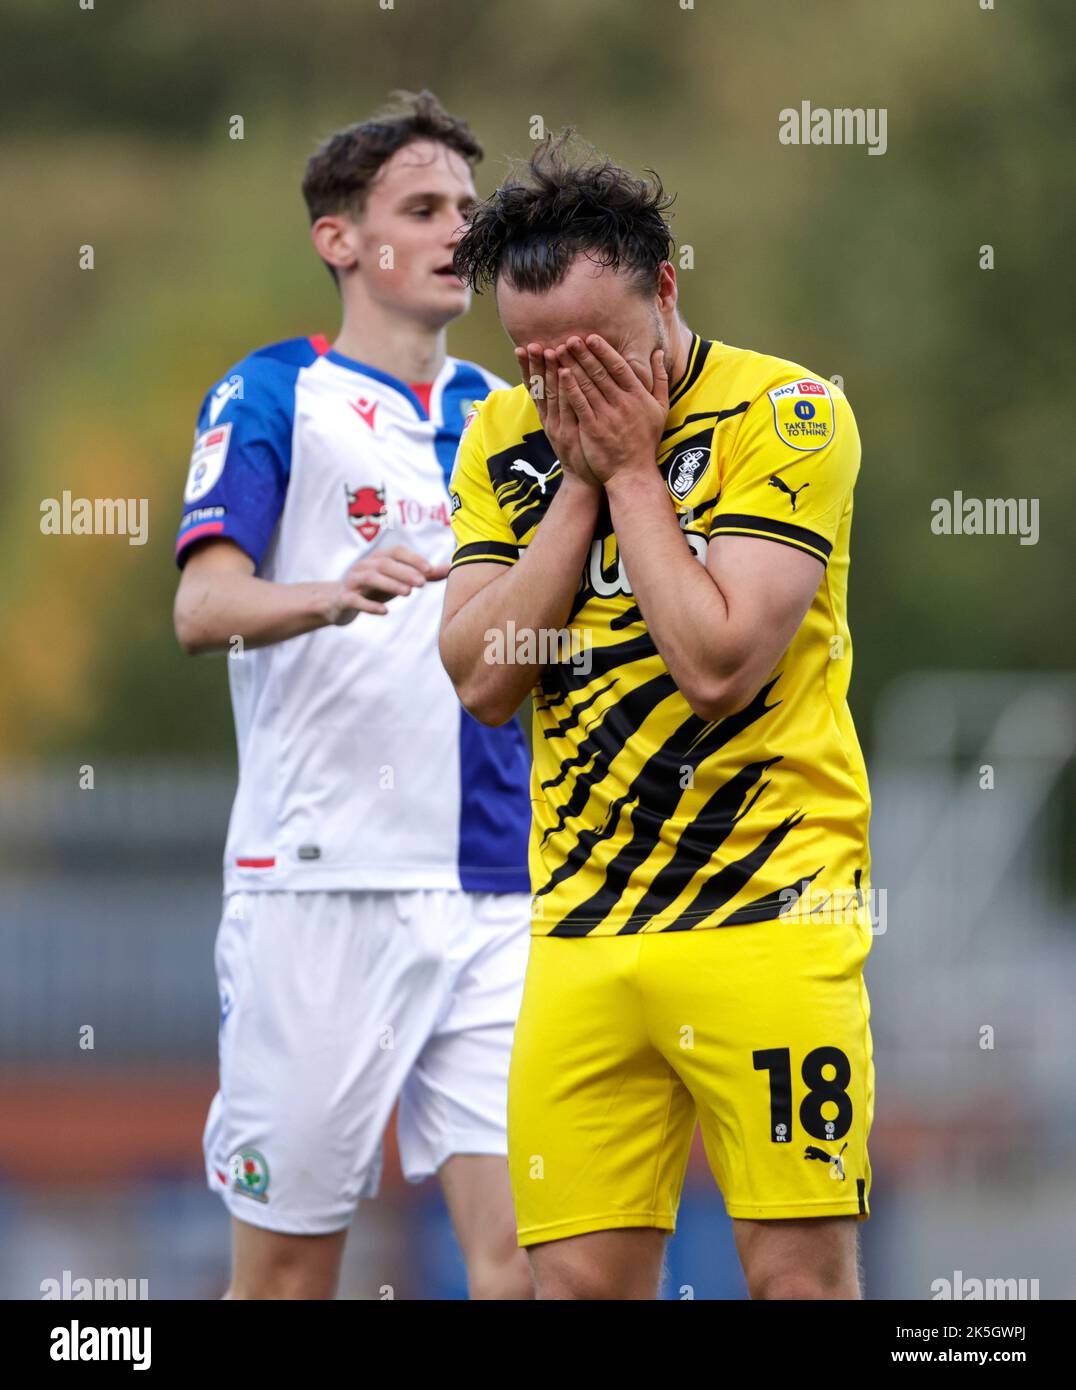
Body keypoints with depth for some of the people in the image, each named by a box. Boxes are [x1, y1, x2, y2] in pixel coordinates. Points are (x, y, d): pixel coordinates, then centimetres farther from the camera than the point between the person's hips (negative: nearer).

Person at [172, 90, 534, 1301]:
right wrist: (335, 594, -34)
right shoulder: (276, 397, 1)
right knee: (288, 1263, 0)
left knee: (523, 1251, -6)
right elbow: (202, 606, -14)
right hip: (322, 883, -4)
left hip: (495, 891, 4)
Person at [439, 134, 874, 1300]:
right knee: (581, 1280, -1)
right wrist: (577, 482, -5)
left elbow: (717, 665, -16)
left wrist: (630, 468, -10)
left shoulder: (785, 413, -7)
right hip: (579, 931, 4)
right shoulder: (507, 435, 9)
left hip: (767, 912, -4)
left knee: (800, 1274, -8)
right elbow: (479, 679, 0)